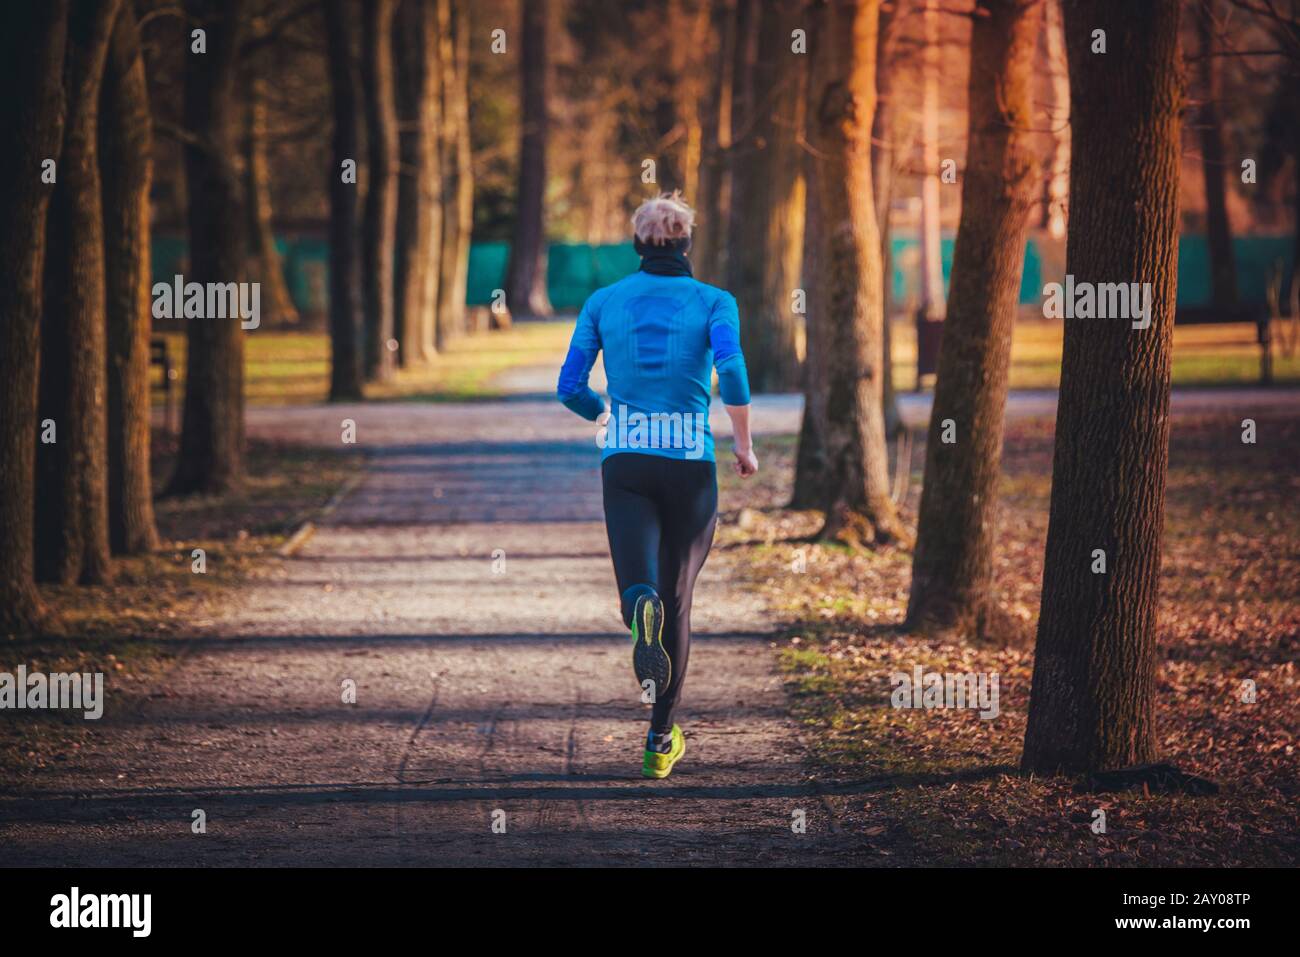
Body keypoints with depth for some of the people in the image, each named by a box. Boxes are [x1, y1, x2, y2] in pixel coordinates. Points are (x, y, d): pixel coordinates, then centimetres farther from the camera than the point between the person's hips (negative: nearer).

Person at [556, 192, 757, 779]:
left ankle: (641, 611, -46)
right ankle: (661, 742, 17)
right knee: (677, 599, 14)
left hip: (624, 464, 0)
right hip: (690, 462, 0)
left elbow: (569, 388, 6)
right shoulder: (713, 301, 2)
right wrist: (744, 446, -5)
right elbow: (731, 369, -16)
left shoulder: (604, 301, 8)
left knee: (642, 591, -6)